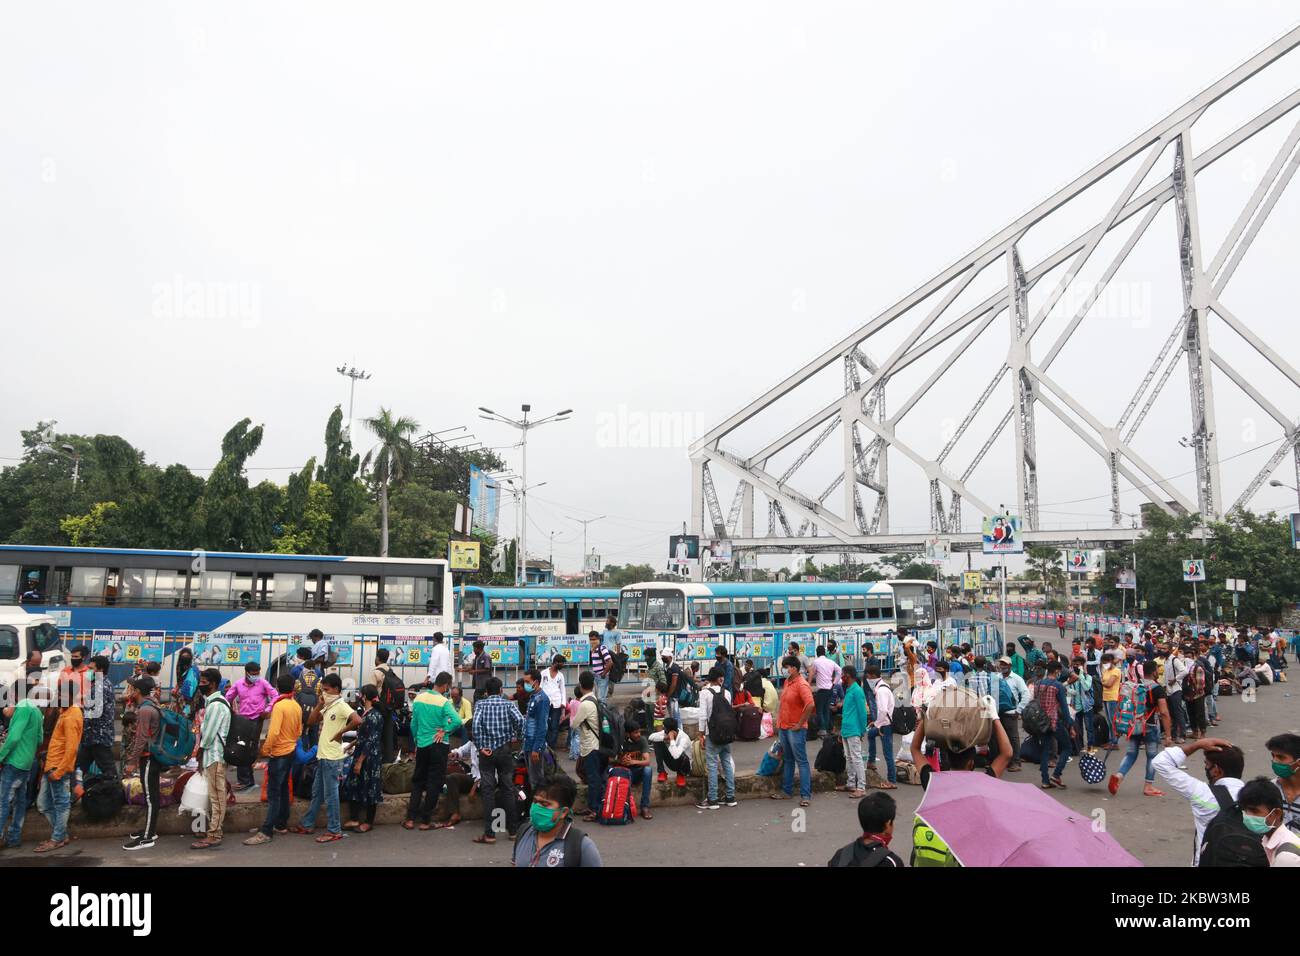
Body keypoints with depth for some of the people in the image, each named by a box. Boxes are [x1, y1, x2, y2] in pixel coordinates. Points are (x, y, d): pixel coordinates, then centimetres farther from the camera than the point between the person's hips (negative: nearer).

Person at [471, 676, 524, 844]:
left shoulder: (480, 704, 1)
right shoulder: (507, 704, 3)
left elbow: (476, 724, -16)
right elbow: (519, 719, -14)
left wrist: (480, 746, -10)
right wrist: (517, 736, 2)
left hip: (487, 752, -1)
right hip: (504, 750, 1)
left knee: (487, 791, 1)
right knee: (508, 789, 9)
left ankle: (489, 833, 1)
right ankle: (513, 830, 15)